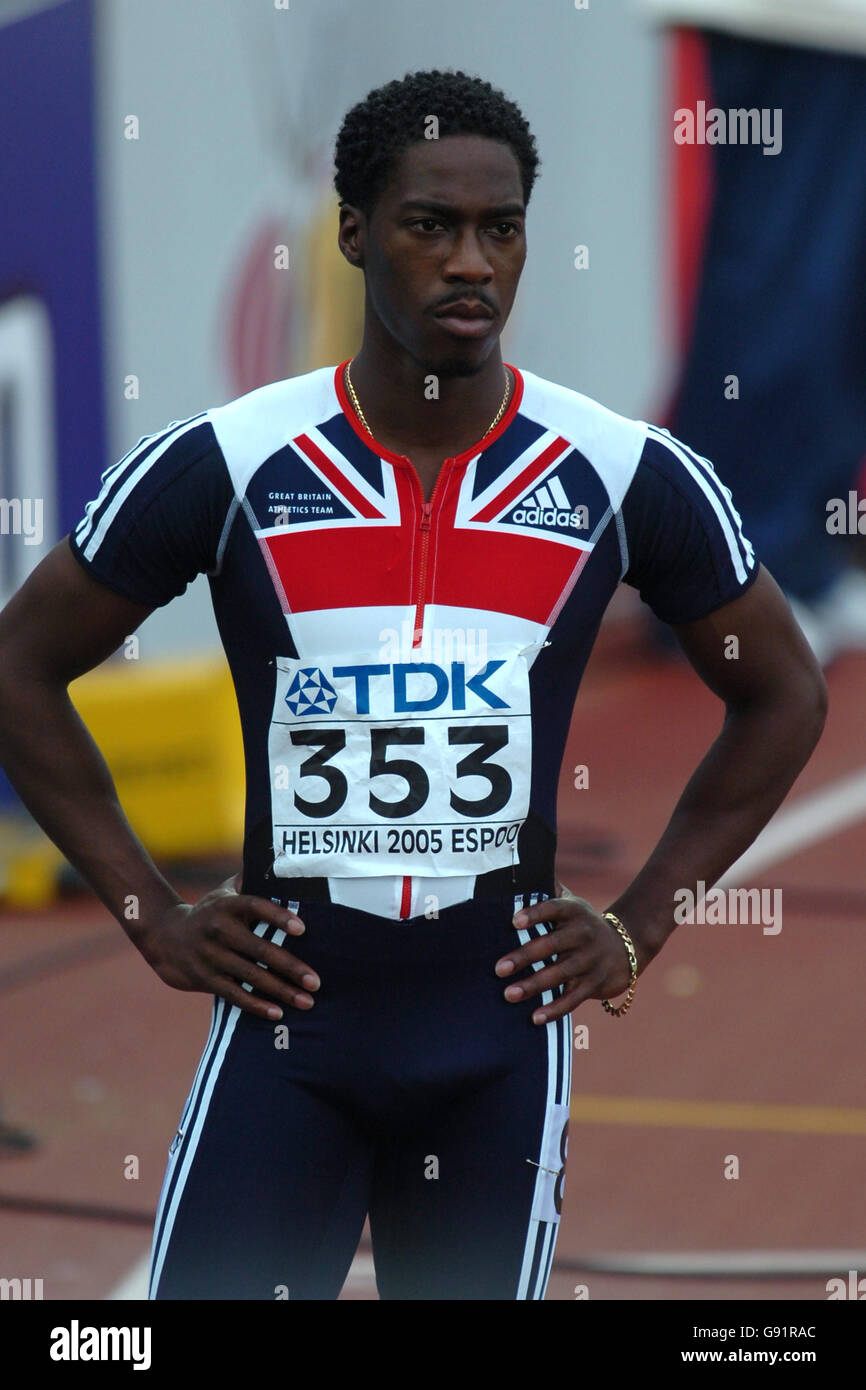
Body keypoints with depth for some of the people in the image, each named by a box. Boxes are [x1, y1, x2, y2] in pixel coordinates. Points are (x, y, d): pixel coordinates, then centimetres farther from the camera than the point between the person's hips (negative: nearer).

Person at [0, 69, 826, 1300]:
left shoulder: (627, 477, -2)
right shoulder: (223, 464, -5)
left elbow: (785, 697, 11)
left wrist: (641, 928, 5)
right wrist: (150, 915, 0)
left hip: (503, 1032, 1)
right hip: (286, 1018, -1)